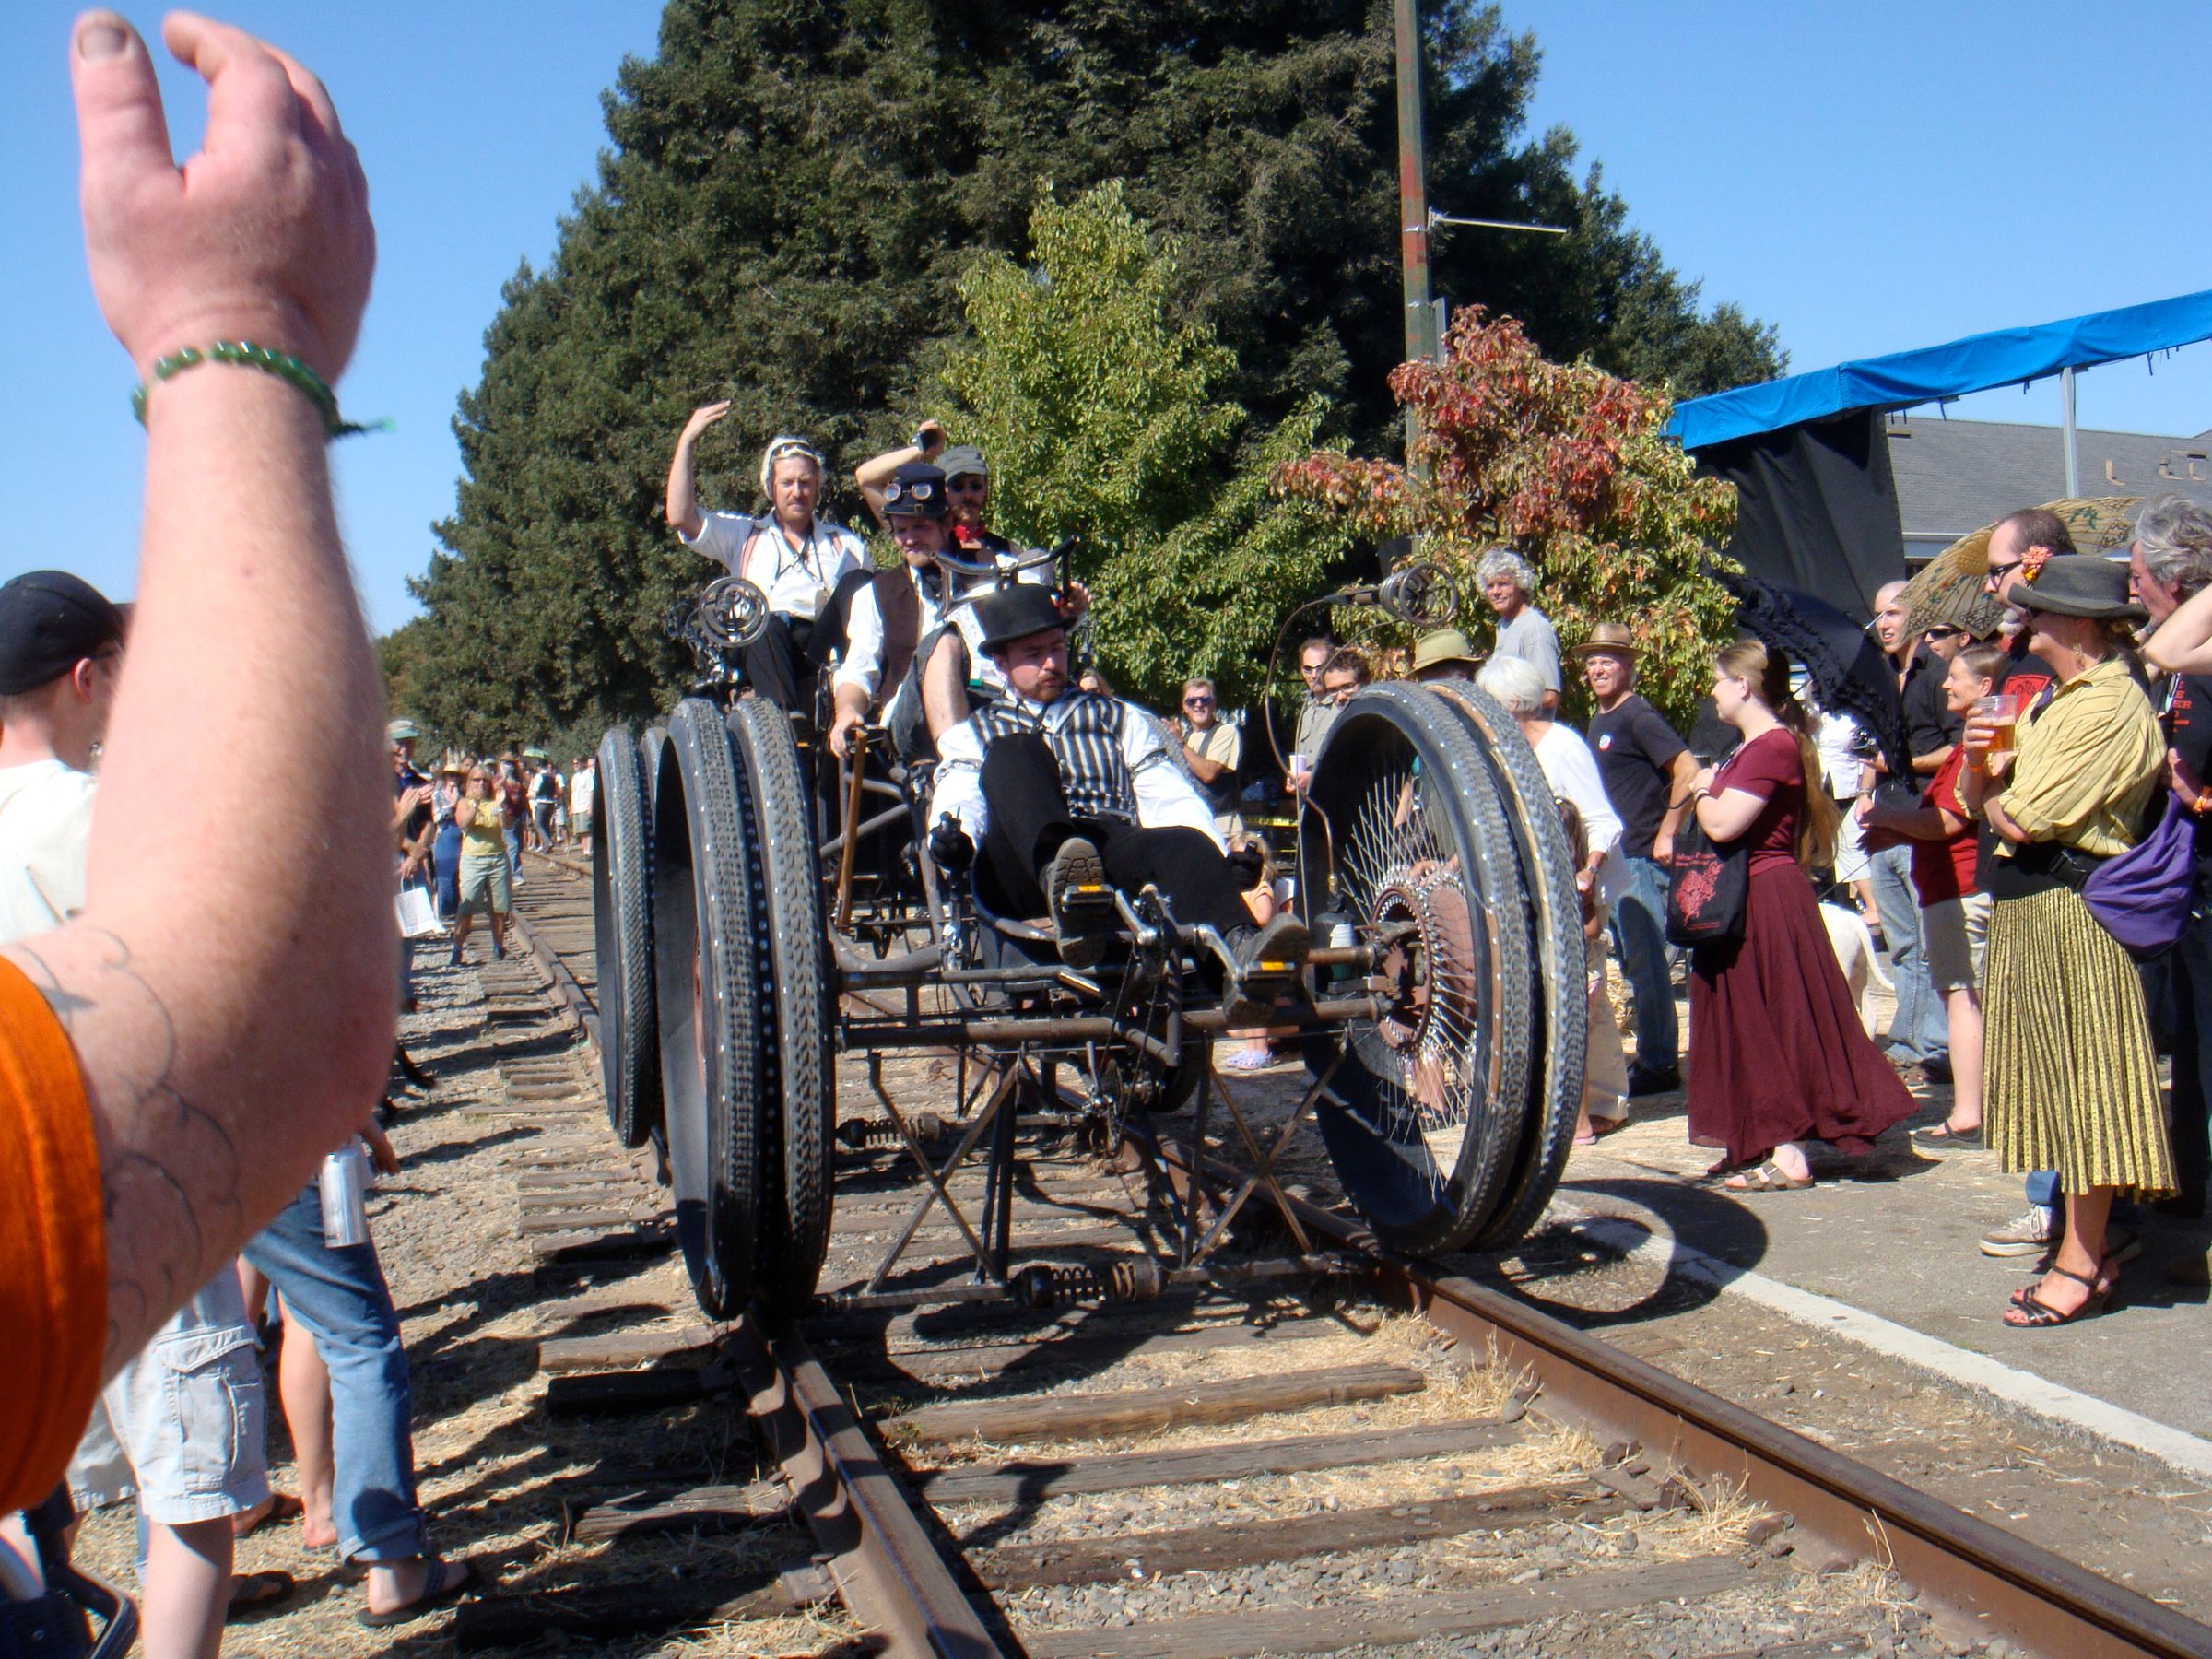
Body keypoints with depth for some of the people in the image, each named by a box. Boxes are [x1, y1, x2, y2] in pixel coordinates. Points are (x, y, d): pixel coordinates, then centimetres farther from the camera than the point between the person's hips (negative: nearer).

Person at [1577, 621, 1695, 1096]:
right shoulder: (1598, 722, 16)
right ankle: (1650, 1054, 22)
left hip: (1641, 860, -10)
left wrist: (1666, 834, -19)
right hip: (1612, 858, 10)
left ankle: (1659, 1064, 1)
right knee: (1631, 962, 14)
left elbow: (1688, 771, -21)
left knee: (1646, 962, -6)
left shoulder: (1638, 717, -11)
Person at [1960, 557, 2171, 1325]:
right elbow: (1981, 803, 17)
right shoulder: (2062, 701, 18)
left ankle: (2080, 1268, 1)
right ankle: (2083, 1244, 22)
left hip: (2071, 910, -10)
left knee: (2083, 1087, -5)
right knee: (2064, 1089, 14)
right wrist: (1981, 757, -4)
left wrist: (1993, 782, 1)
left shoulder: (2110, 707, -15)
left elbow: (2021, 820, -20)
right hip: (2030, 908, 10)